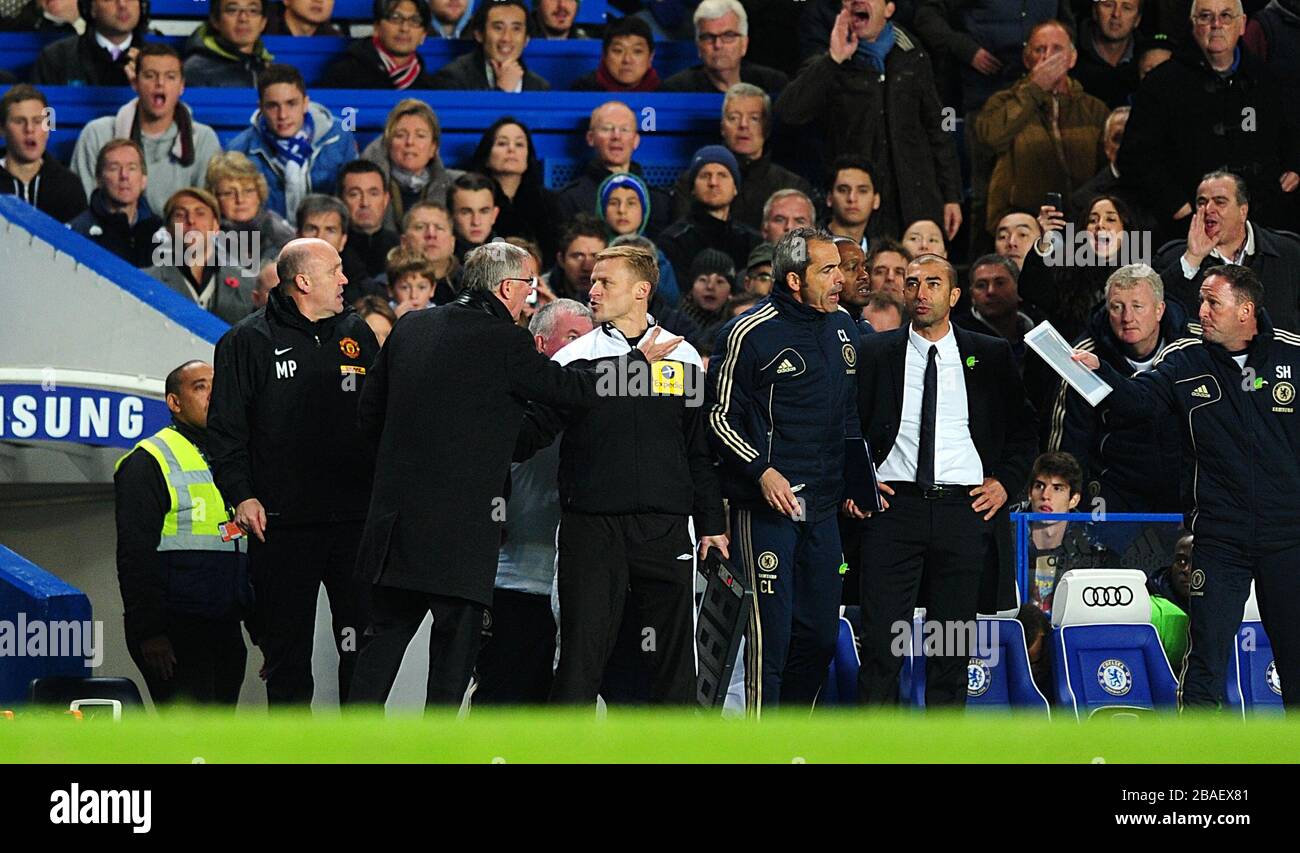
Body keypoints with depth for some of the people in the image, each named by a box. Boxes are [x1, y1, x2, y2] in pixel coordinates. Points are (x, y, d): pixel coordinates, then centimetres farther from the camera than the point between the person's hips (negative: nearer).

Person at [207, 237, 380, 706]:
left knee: (362, 648, 1)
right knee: (287, 650, 3)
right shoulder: (249, 341, 0)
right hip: (282, 522, -3)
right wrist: (242, 496, -10)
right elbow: (225, 429, -1)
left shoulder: (357, 334, 13)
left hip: (355, 518, 3)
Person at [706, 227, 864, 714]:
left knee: (820, 636, 9)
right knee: (769, 634, -9)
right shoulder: (748, 334, -9)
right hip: (766, 506, -7)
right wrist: (761, 471, -17)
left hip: (823, 508, 7)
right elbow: (719, 417, -7)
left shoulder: (842, 328, 13)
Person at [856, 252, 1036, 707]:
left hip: (964, 510, 1)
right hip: (893, 504, -1)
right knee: (881, 640, -7)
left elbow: (1023, 427, 17)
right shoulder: (875, 352, 8)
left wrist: (1005, 481, 5)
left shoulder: (991, 355, 9)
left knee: (953, 648, 2)